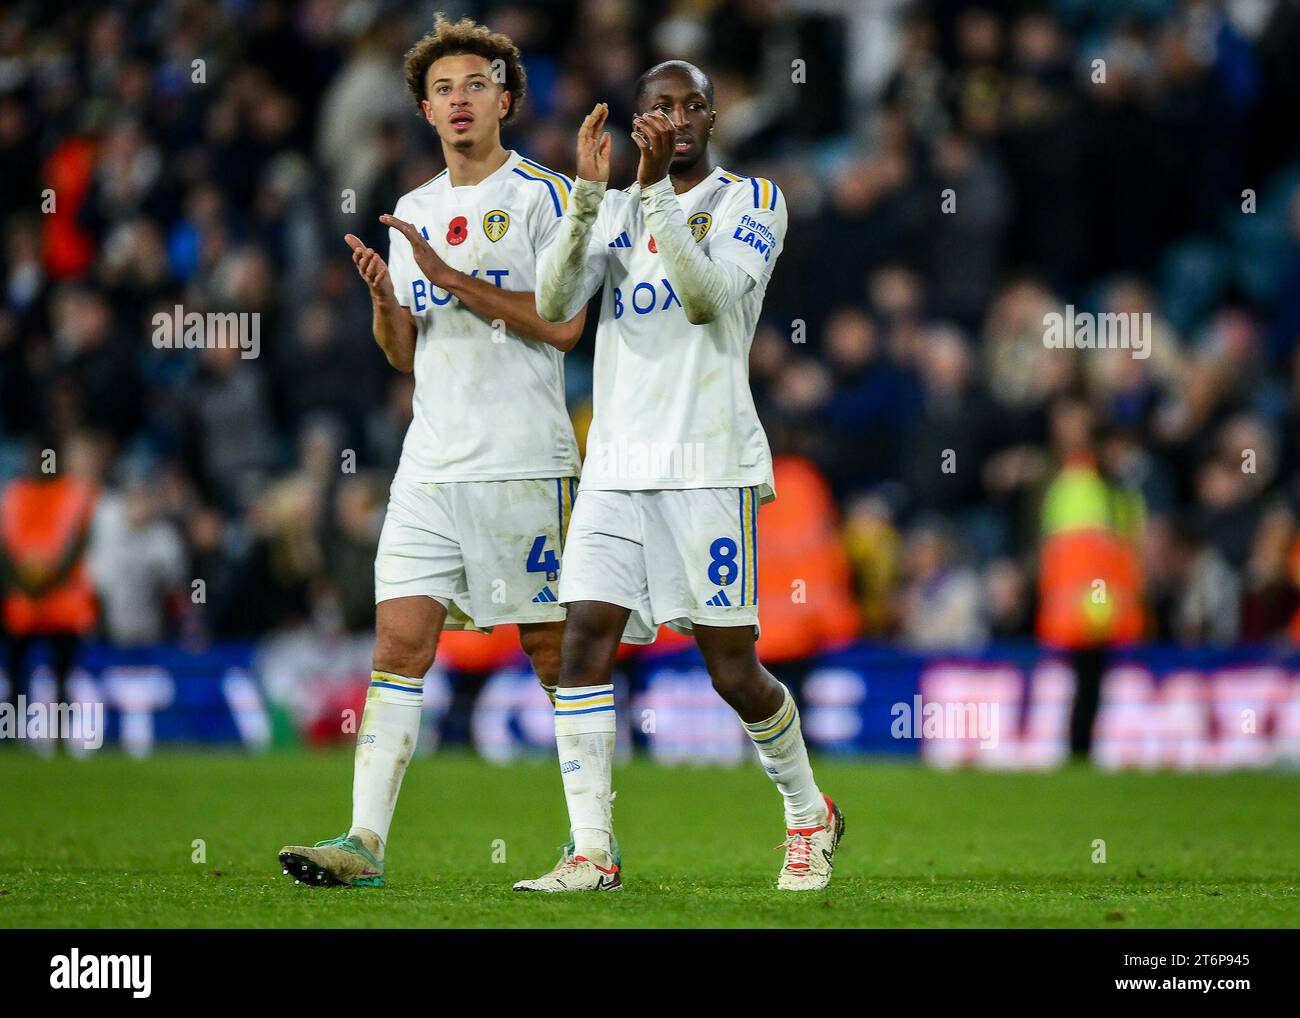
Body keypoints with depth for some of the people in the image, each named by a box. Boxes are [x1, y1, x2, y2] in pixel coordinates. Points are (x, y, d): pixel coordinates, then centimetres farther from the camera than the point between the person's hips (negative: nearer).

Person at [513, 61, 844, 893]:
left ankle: (810, 814, 23)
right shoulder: (616, 211, 14)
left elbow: (708, 299, -15)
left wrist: (657, 192, -22)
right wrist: (589, 192, -13)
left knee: (732, 669, -1)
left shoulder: (751, 200, 2)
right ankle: (593, 853, -10)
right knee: (585, 642, -11)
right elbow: (554, 305, -2)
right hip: (617, 464, 4)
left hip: (709, 464, -4)